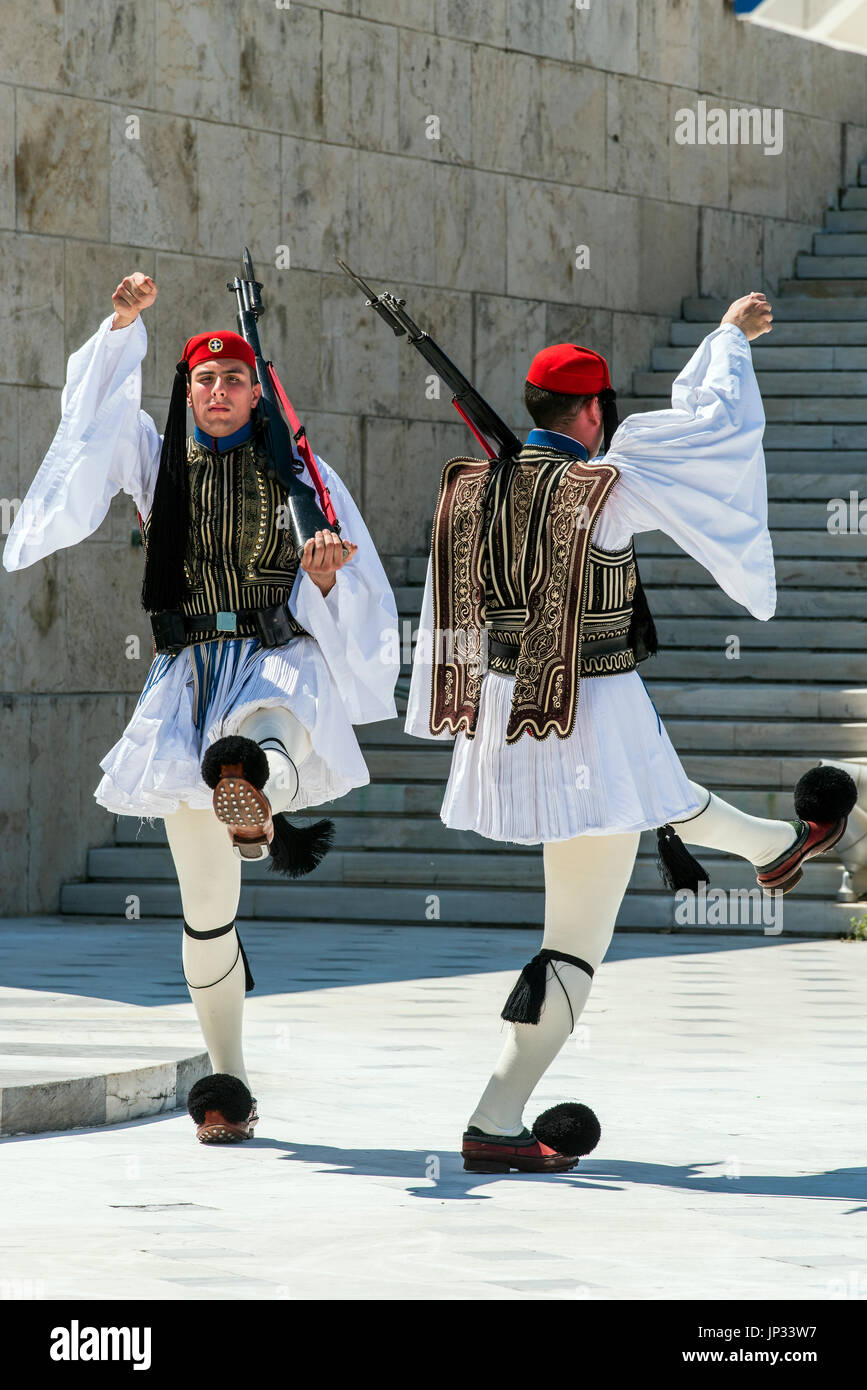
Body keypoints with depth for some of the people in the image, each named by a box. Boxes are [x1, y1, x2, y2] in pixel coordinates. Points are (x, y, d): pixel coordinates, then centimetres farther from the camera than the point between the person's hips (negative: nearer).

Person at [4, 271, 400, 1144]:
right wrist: (122, 326, -16)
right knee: (205, 899, 2)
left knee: (269, 742, -43)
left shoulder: (301, 474, 9)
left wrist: (323, 578, -16)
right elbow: (96, 411, -3)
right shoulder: (159, 464, 14)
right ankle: (226, 1080, 11)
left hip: (281, 664, -2)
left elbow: (356, 595, 6)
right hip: (189, 676, 2)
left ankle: (258, 800, -79)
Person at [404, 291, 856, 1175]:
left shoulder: (473, 487, 0)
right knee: (578, 936, -2)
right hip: (595, 719, -8)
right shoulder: (604, 488, -16)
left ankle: (774, 845, 65)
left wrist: (458, 722, 22)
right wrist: (729, 336, 13)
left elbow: (453, 616, 10)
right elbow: (716, 421, -4)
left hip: (504, 712, 8)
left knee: (660, 789, 37)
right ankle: (496, 1123, -6)